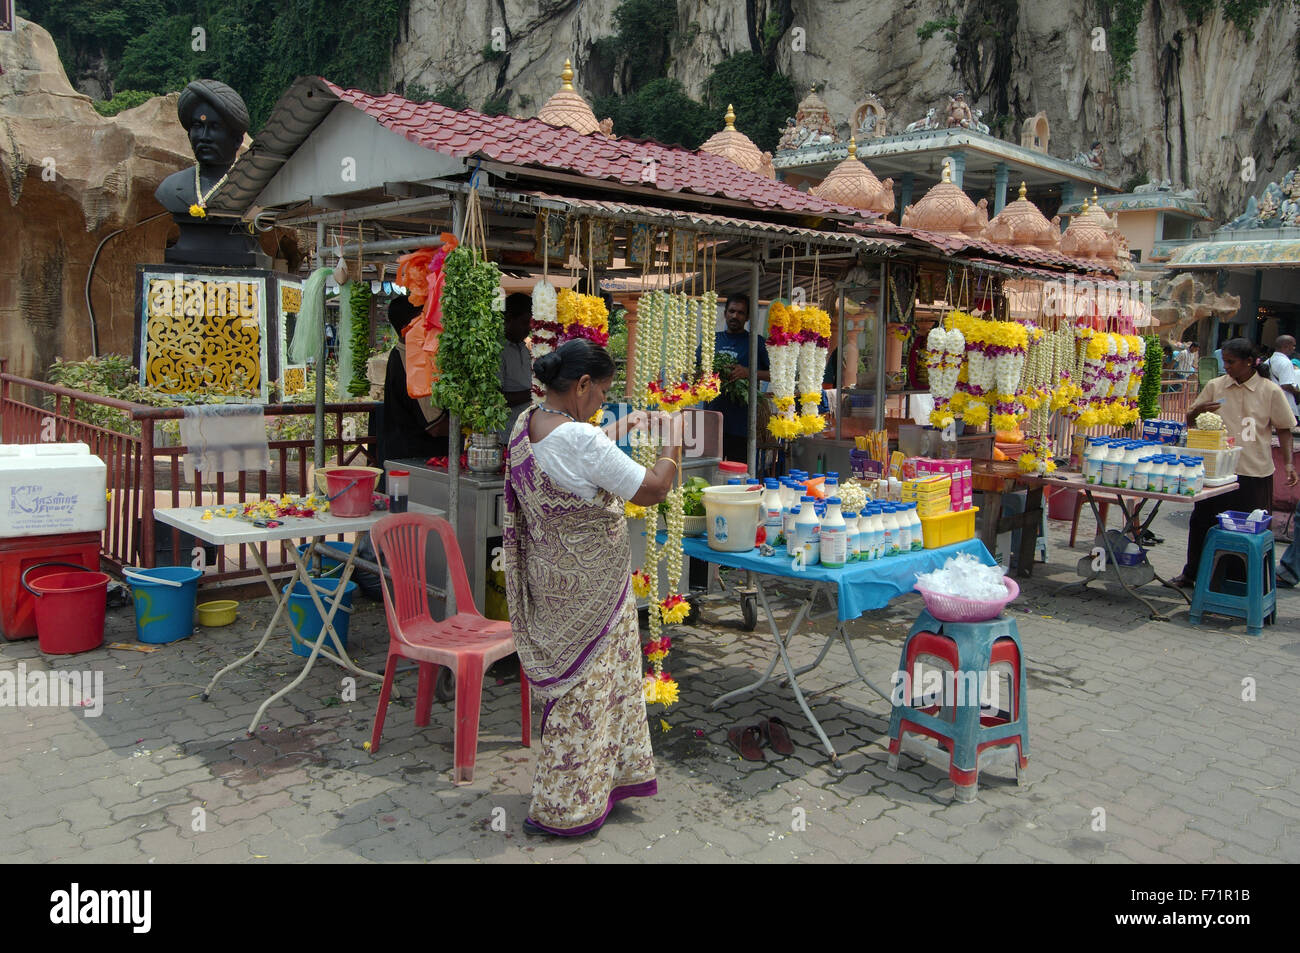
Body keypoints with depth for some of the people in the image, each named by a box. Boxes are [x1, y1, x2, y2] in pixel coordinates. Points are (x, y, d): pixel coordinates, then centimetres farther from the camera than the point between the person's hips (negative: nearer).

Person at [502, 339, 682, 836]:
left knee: (573, 679, 20)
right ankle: (564, 808, 21)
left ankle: (604, 777, 38)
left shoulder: (526, 423, -1)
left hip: (549, 570, 9)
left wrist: (616, 431, 17)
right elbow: (653, 490, -20)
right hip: (588, 586, -9)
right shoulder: (582, 441, -28)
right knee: (585, 687, 6)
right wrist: (673, 440, -5)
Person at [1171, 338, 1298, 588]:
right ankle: (1190, 574, 23)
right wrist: (1199, 410, -12)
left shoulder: (1270, 391, -2)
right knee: (1201, 522, 8)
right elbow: (1190, 422, 10)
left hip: (1256, 473, -2)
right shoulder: (1215, 386, 3)